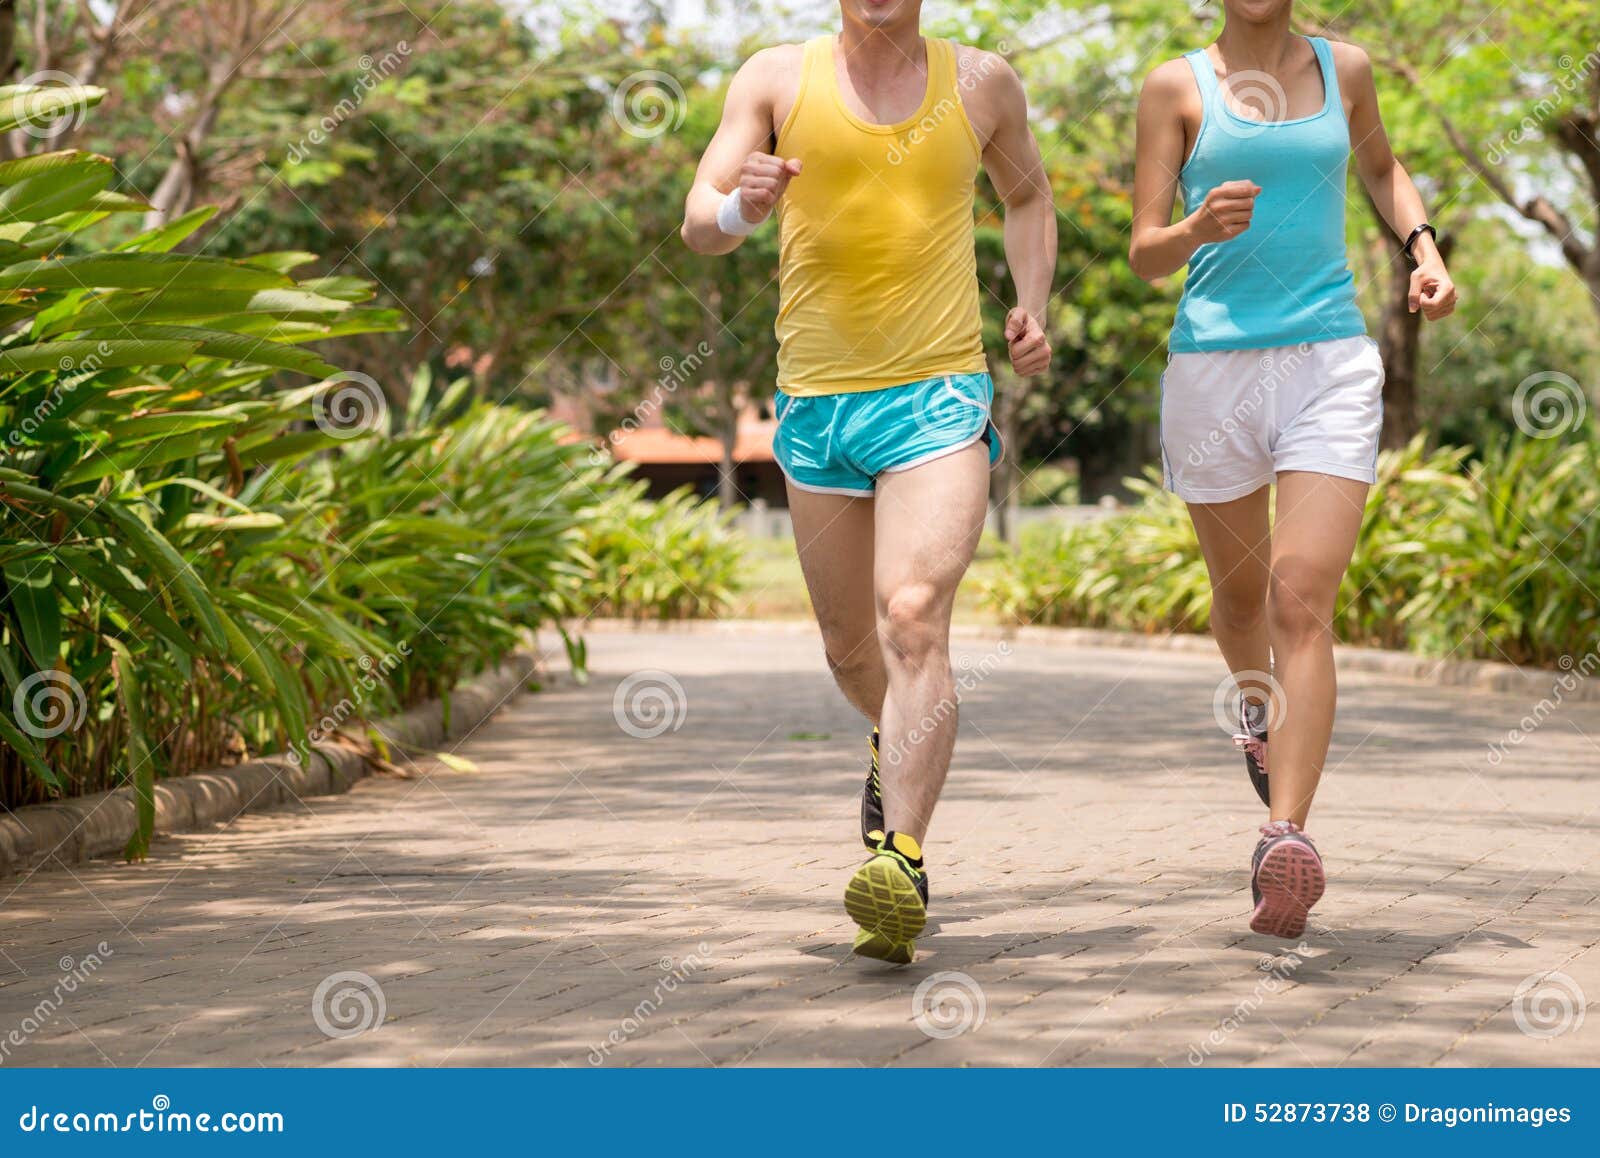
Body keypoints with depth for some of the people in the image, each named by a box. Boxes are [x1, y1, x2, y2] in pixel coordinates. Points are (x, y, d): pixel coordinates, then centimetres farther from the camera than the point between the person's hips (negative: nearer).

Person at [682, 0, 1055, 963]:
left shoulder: (982, 83, 6)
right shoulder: (778, 79, 3)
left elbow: (1028, 194, 24)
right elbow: (698, 223, -4)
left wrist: (1033, 306, 7)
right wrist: (741, 208, -28)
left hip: (939, 398, -2)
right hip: (817, 405, 2)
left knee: (915, 619, -22)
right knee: (852, 649, 16)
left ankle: (903, 863, -30)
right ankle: (899, 746, 49)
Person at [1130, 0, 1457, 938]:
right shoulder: (1177, 87, 2)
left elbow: (1382, 165, 30)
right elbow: (1144, 254, 0)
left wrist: (1424, 249, 12)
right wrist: (1198, 228, -22)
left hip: (1332, 365, 0)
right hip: (1214, 362, 0)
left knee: (1304, 600, -15)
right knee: (1242, 589, 17)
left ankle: (1286, 839, -22)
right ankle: (1259, 707, 52)